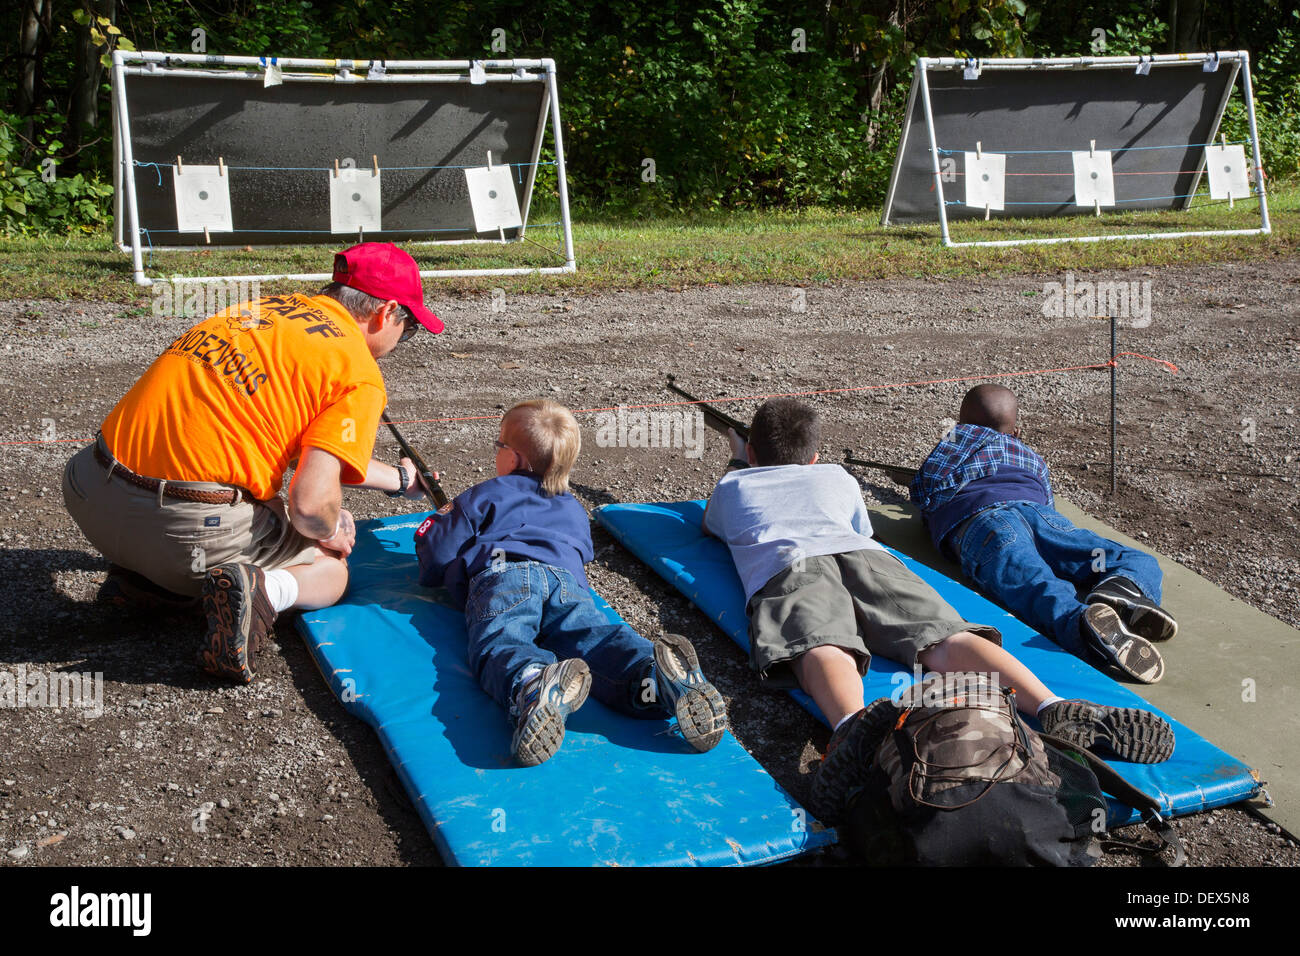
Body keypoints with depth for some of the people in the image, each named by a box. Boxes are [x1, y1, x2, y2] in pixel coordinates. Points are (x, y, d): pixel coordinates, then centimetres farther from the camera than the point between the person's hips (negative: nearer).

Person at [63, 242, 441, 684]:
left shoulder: (267, 306, 20)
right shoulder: (359, 374, -3)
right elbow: (310, 501, -15)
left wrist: (398, 479, 44)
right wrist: (332, 532, 10)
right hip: (189, 526, -7)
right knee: (330, 569, 19)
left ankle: (142, 576, 14)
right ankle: (260, 590, -11)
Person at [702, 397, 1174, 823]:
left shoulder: (733, 487, 34)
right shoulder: (836, 477, 39)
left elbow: (710, 526, 56)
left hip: (787, 565, -2)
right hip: (864, 555, 3)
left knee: (822, 648, -32)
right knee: (944, 639, -17)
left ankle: (853, 726, -66)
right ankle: (1055, 707, -43)